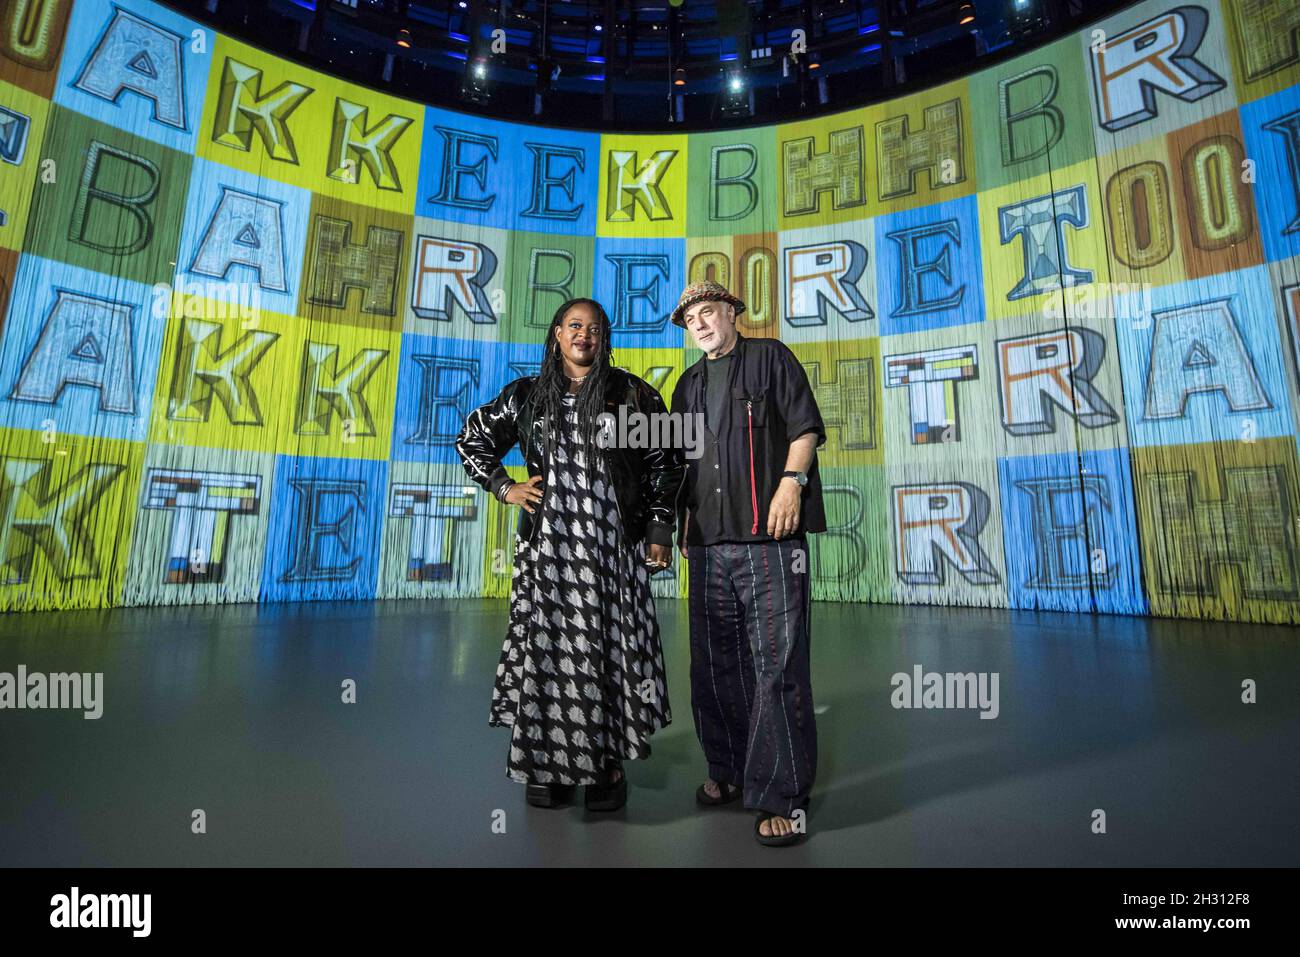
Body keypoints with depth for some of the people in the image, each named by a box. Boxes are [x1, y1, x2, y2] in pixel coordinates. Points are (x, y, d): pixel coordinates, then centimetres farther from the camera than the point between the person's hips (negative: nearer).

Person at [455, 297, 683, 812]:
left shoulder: (632, 394, 5)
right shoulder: (528, 395, 10)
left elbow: (665, 464, 6)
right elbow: (472, 438, 20)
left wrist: (660, 531, 0)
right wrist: (503, 486, 7)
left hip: (611, 543, -1)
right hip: (547, 543, 2)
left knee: (608, 646, 1)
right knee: (548, 647, 4)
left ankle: (607, 762, 16)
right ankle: (548, 762, 18)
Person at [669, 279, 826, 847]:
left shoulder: (770, 358, 10)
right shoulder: (689, 384, 23)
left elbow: (805, 427, 1)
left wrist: (791, 480, -15)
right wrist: (684, 522, 17)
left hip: (769, 537, -5)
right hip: (708, 543, 6)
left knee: (776, 665, -5)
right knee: (714, 663, 11)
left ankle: (782, 794, 7)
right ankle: (728, 771, 28)